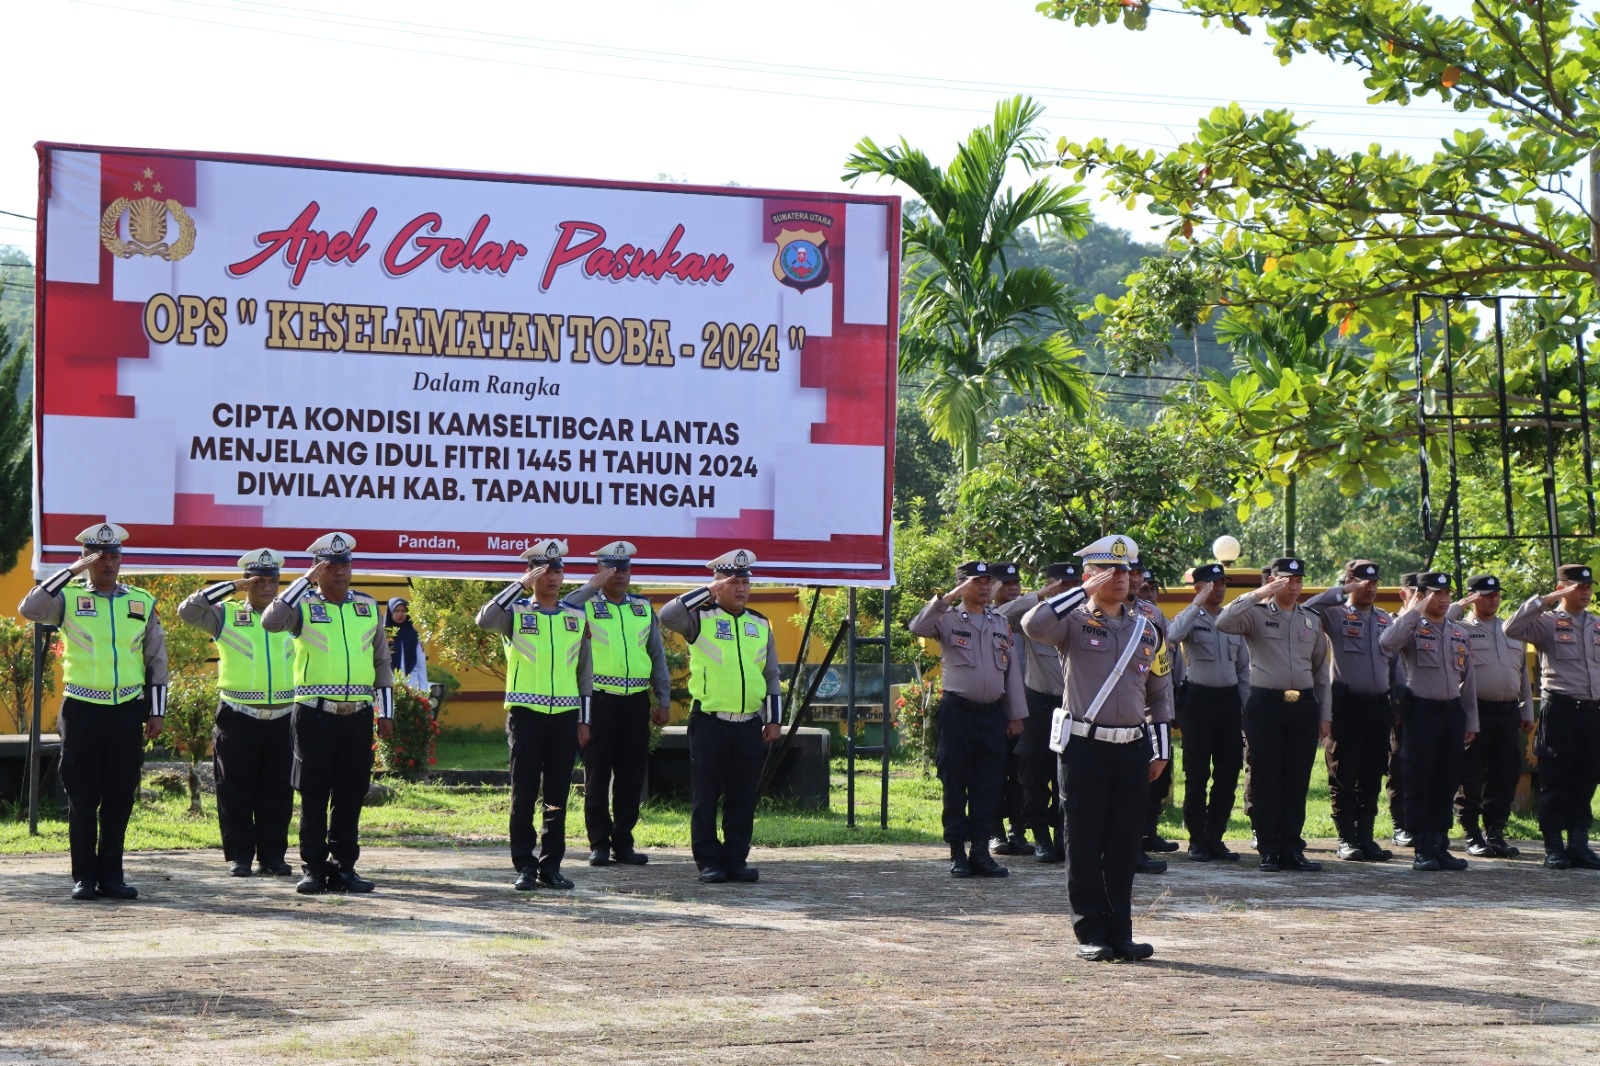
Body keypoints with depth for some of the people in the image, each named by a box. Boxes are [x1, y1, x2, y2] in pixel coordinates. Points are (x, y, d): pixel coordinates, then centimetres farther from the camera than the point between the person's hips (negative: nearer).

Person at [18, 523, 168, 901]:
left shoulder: (142, 602, 9)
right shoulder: (69, 599, 0)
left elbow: (156, 660, 12)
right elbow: (29, 609, -20)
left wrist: (156, 712, 7)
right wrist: (71, 570, -19)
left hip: (127, 711, 2)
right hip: (82, 711, -2)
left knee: (120, 797, 5)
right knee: (82, 798, 0)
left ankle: (111, 874, 12)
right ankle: (84, 877, 7)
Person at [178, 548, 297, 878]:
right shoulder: (226, 616, 2)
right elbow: (188, 610, -11)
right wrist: (231, 587, -12)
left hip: (282, 718, 3)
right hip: (238, 717, -2)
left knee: (278, 791, 5)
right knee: (236, 791, 1)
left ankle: (272, 854, 13)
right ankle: (239, 855, 8)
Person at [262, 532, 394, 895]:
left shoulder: (368, 606, 12)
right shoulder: (303, 605, 0)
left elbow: (381, 662, 16)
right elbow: (270, 622, -22)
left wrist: (385, 712, 10)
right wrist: (306, 581, -17)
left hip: (358, 716, 3)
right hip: (315, 714, -3)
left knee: (351, 796, 5)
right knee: (314, 796, 0)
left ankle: (344, 868, 12)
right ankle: (313, 869, 6)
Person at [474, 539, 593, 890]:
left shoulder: (577, 616, 10)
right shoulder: (515, 612, 1)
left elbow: (585, 670, 14)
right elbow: (484, 620, -22)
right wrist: (521, 584, -20)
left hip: (565, 716, 3)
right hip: (526, 714, -3)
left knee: (557, 795, 5)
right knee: (524, 794, -1)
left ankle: (551, 865, 11)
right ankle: (525, 866, 5)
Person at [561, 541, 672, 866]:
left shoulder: (643, 608, 13)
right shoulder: (587, 605, 1)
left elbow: (657, 656, 17)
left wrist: (664, 700, 12)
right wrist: (591, 588, -19)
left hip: (636, 701, 4)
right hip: (600, 700, -4)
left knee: (632, 775, 6)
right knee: (597, 774, 1)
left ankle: (623, 842, 14)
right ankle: (599, 844, 7)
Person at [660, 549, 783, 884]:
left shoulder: (760, 624, 12)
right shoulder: (700, 618, -1)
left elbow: (771, 675, 16)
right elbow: (667, 617, -22)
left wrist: (774, 719, 11)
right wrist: (707, 591, -18)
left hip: (749, 725, 4)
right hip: (709, 722, -4)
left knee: (743, 797, 6)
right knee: (706, 796, 0)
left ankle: (736, 859, 13)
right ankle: (708, 862, 7)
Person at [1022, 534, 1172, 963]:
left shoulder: (1145, 628, 13)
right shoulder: (1074, 621, -2)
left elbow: (1160, 692, 18)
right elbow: (1034, 624, -25)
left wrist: (1161, 750, 12)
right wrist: (1085, 591, -18)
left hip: (1132, 748, 4)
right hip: (1084, 747, -4)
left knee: (1125, 846, 6)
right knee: (1085, 845, 0)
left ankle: (1120, 932, 13)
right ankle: (1090, 934, 6)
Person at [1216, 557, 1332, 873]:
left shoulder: (1312, 620, 14)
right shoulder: (1257, 614, 1)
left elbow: (1321, 672, 17)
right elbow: (1224, 623, -20)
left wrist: (1323, 715, 12)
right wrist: (1258, 595, -22)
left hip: (1304, 705, 4)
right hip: (1266, 703, -4)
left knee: (1297, 782, 5)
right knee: (1266, 781, 0)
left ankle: (1292, 850, 12)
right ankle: (1269, 851, 5)